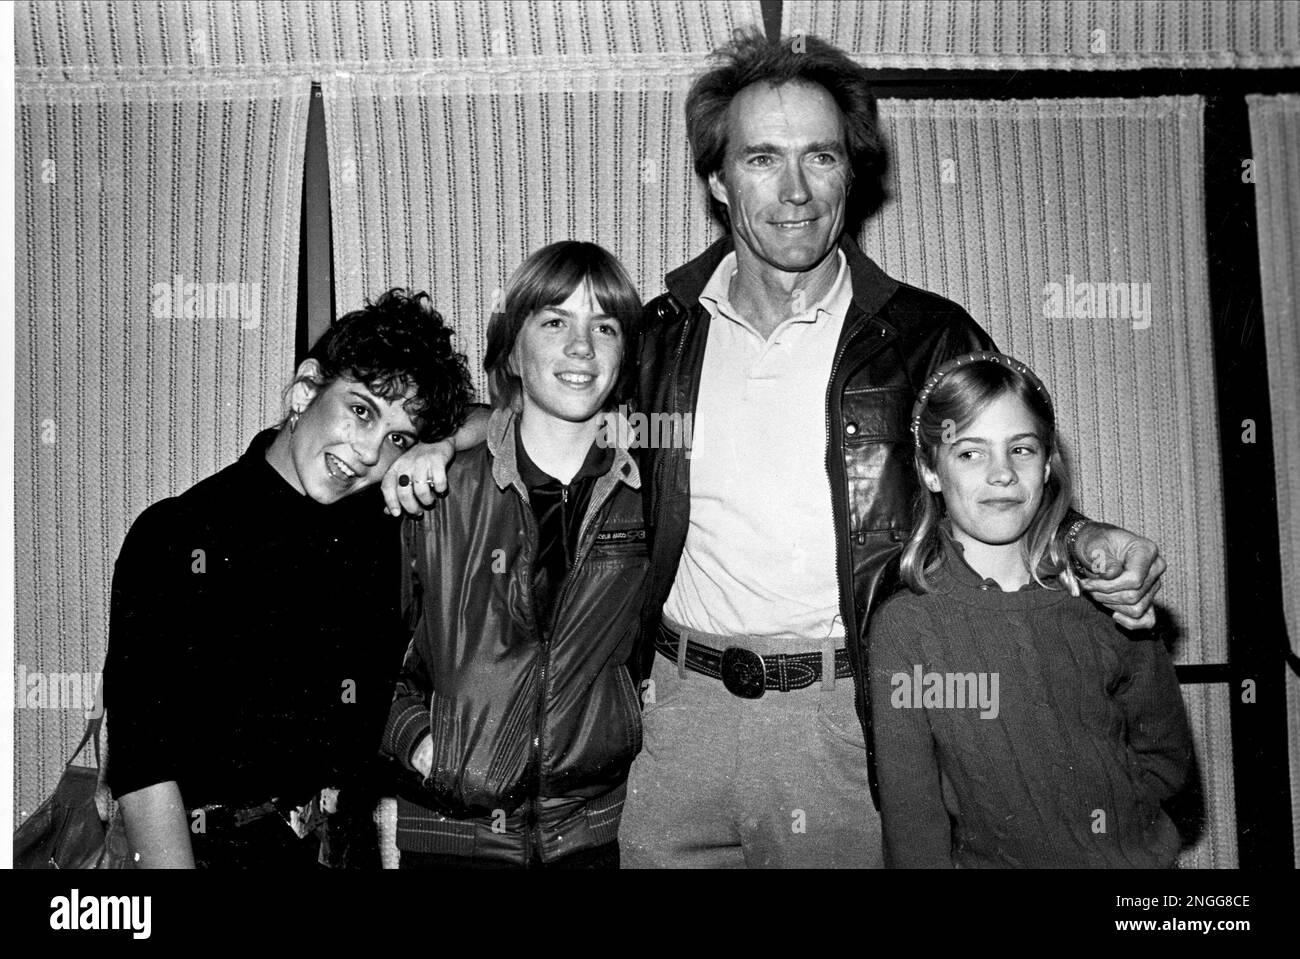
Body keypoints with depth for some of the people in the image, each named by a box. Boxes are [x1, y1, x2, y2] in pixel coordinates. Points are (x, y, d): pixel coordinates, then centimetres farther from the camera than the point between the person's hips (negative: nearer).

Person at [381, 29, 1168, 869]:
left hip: (849, 716, -1)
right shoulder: (663, 335, 4)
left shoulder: (926, 337, -2)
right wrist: (449, 443, 3)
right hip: (678, 705, 2)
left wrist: (1087, 543, -12)